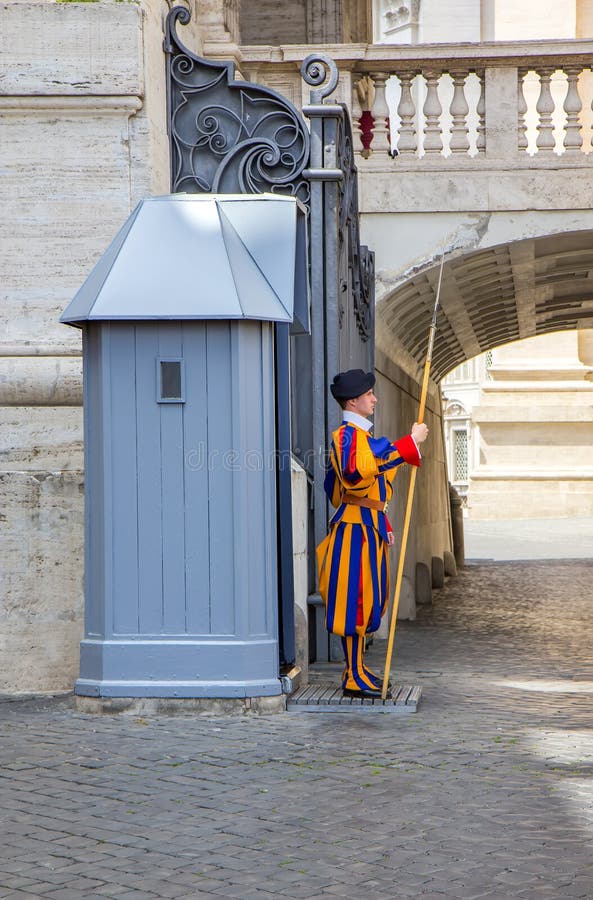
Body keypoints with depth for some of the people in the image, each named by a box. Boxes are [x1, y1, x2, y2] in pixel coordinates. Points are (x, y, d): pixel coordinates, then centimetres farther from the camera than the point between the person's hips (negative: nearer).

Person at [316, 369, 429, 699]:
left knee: (370, 600, 13)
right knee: (356, 600, -8)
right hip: (355, 528, -10)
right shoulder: (347, 435, -14)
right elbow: (361, 469, -34)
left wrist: (385, 527, 24)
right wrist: (410, 443, -31)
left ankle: (359, 670, 21)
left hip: (371, 527, 10)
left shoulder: (364, 435, 20)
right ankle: (355, 678, -5)